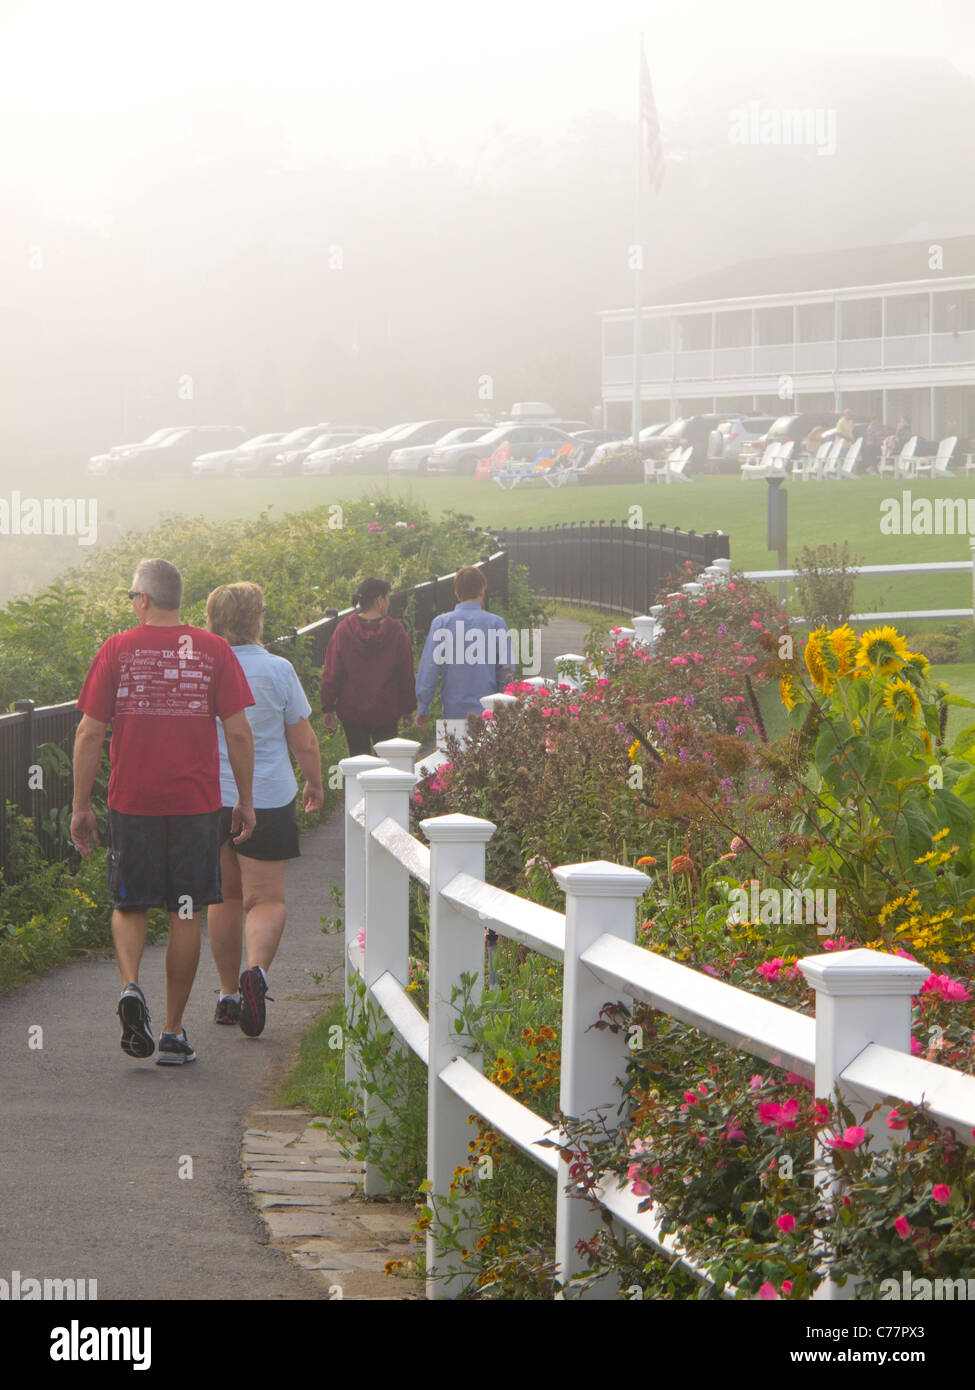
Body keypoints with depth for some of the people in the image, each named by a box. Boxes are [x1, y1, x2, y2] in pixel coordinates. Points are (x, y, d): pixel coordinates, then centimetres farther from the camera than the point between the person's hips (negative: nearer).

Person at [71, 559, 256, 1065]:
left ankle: (130, 986, -12)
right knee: (185, 914, 8)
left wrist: (81, 806, 4)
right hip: (196, 803, 0)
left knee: (130, 906, 15)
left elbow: (89, 733, -3)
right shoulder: (213, 651, 0)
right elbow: (238, 732, -1)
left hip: (132, 802, 0)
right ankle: (174, 1032, 9)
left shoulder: (116, 651, -2)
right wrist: (245, 801, 8)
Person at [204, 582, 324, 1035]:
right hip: (268, 799, -2)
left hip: (210, 797, 3)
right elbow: (304, 743, -2)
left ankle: (228, 994, 21)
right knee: (266, 898, 1)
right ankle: (256, 969, -27)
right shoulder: (278, 670, -6)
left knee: (224, 897, 16)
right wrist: (315, 783, 16)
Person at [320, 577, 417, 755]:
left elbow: (331, 674, -3)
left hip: (351, 712, 1)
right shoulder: (396, 631, -9)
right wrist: (408, 708, 8)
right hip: (386, 712, -1)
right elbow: (407, 674, -4)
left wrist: (328, 708, 4)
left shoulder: (343, 629, -5)